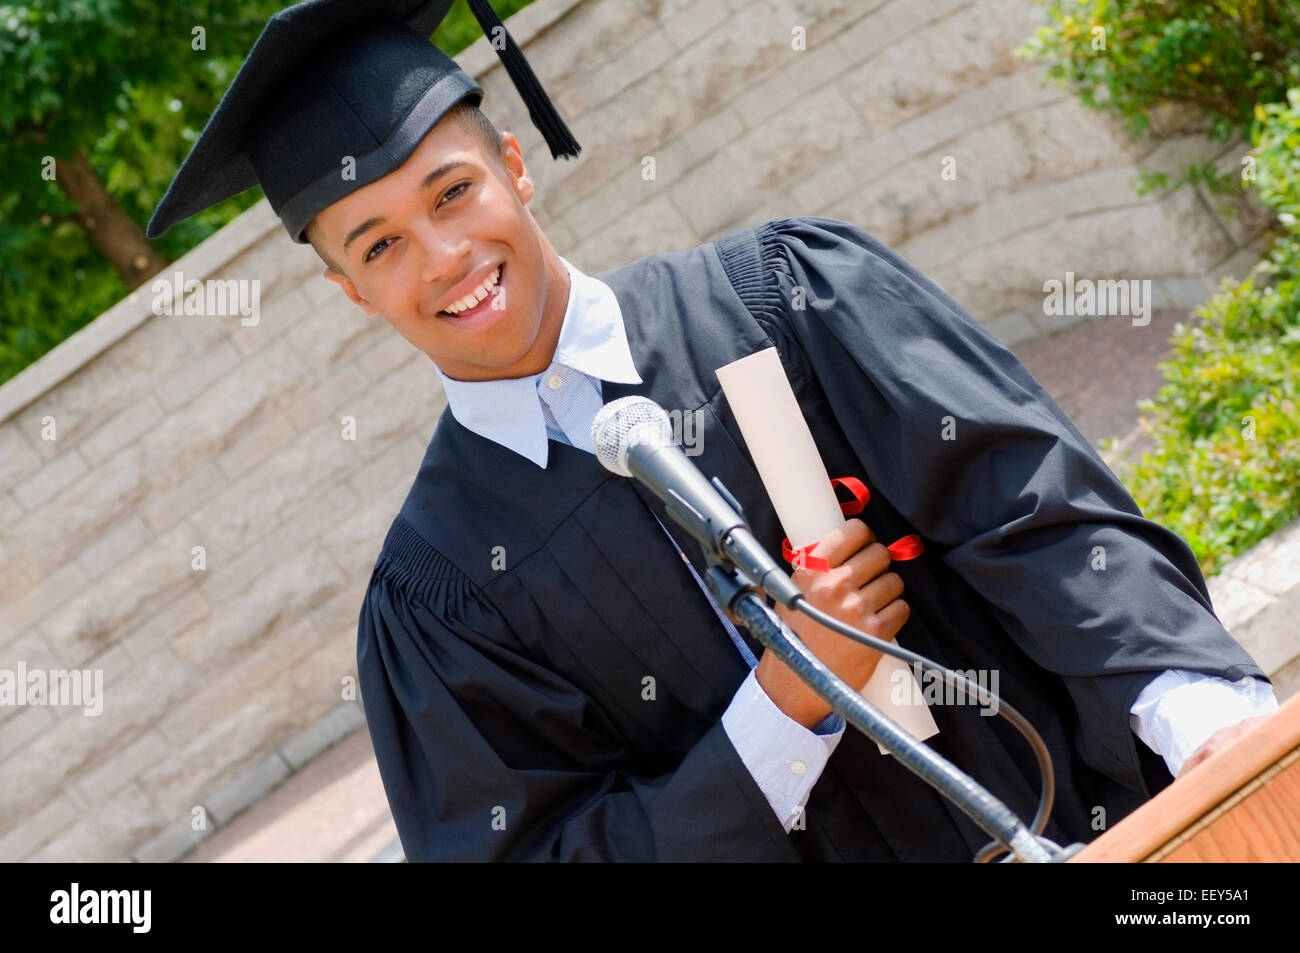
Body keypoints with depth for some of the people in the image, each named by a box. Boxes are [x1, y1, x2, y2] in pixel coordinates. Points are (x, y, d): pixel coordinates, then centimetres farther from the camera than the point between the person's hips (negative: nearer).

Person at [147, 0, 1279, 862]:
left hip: (1106, 815, 0)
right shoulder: (433, 596, 3)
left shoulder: (784, 289, 2)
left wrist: (1199, 705, -21)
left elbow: (1033, 515, -6)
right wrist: (785, 706, -14)